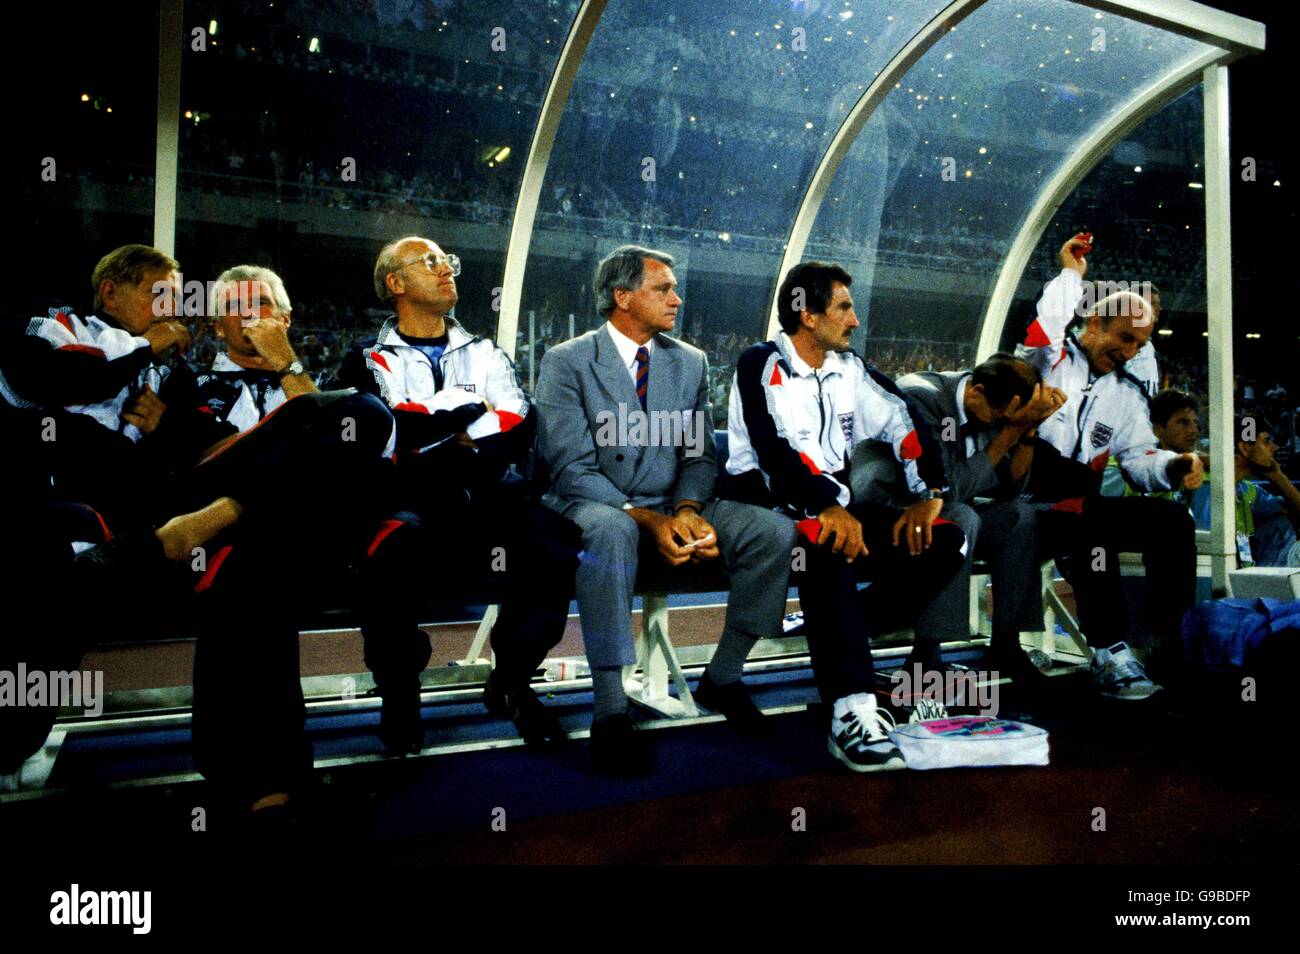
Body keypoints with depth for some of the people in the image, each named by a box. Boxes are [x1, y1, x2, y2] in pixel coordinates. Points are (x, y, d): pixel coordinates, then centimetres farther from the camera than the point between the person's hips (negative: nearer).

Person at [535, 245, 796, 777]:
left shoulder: (690, 363, 12)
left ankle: (722, 678, -2)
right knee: (611, 529, -41)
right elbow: (572, 468, -13)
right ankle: (610, 712, -31)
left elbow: (700, 454, 8)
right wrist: (648, 521, -25)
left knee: (774, 530, -18)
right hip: (593, 508, -4)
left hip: (673, 511, 5)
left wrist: (687, 509, -16)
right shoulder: (567, 362, -4)